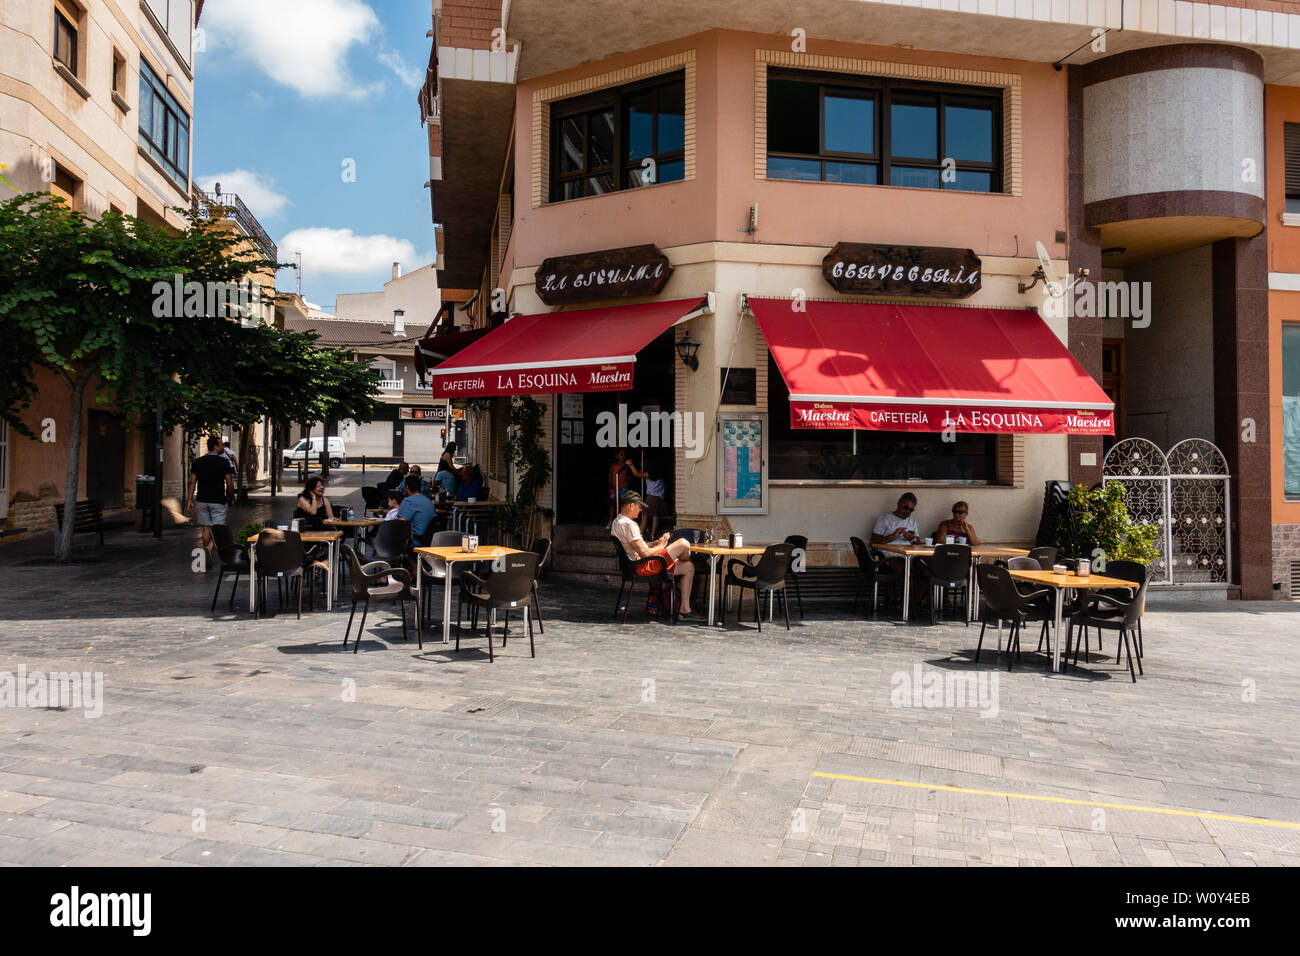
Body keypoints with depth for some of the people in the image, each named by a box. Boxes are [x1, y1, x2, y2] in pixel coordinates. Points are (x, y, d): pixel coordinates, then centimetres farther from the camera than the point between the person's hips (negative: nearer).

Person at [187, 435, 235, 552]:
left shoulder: (197, 462, 4)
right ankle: (208, 551, -20)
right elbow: (229, 484, -8)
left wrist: (189, 500, 7)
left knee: (206, 528, 15)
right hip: (218, 501, -4)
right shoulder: (224, 462, -7)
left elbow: (192, 482, 2)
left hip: (201, 500, 4)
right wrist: (231, 497, 8)